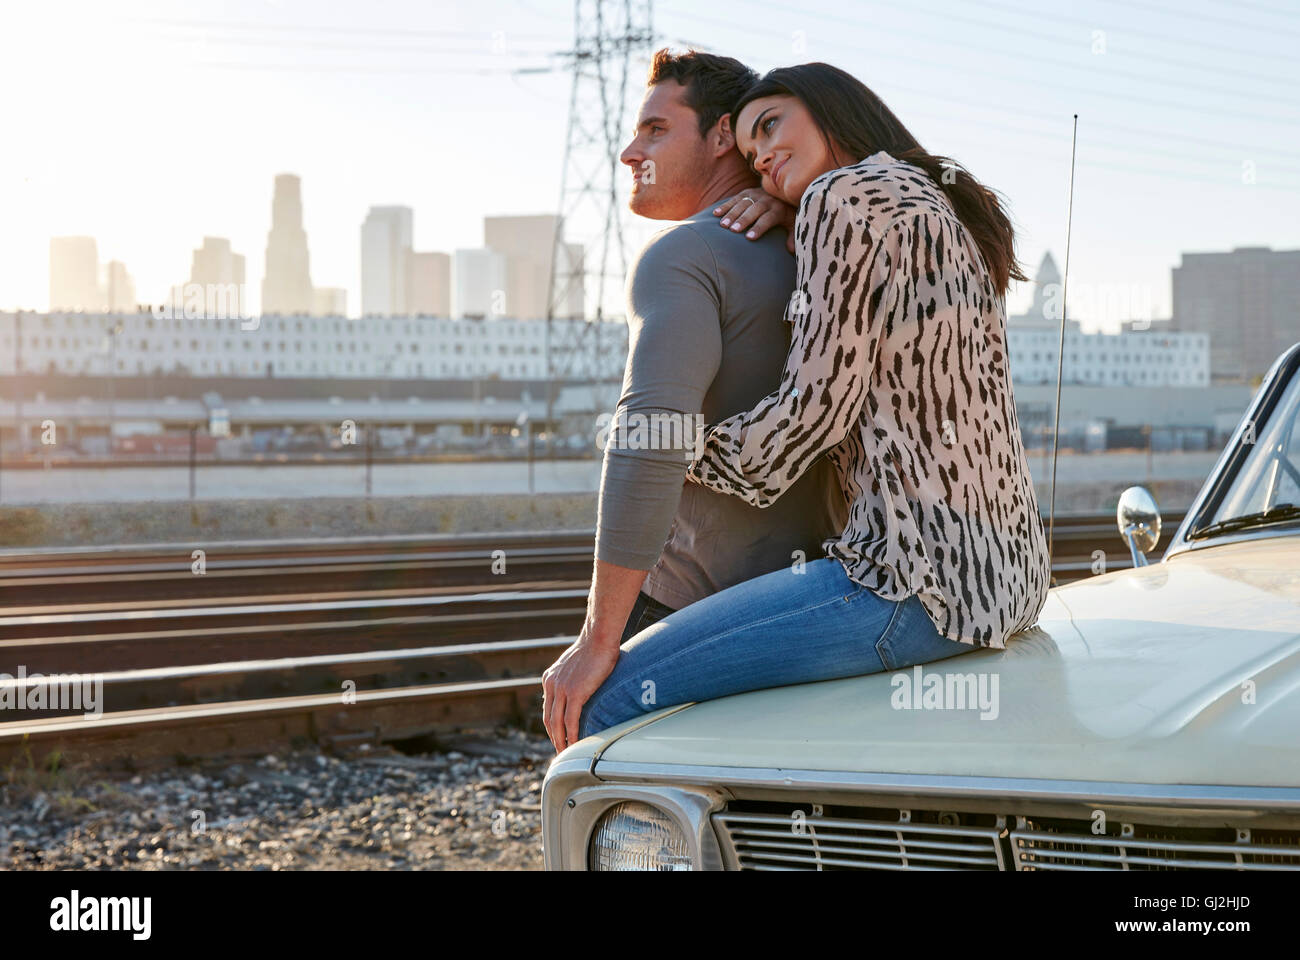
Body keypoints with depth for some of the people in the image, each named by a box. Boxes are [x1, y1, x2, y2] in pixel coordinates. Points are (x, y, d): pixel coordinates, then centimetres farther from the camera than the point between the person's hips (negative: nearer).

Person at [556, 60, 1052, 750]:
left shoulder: (847, 196, -8)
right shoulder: (949, 212, 20)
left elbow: (815, 408, -13)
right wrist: (782, 200, 21)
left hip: (921, 576, -11)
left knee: (610, 701, -9)